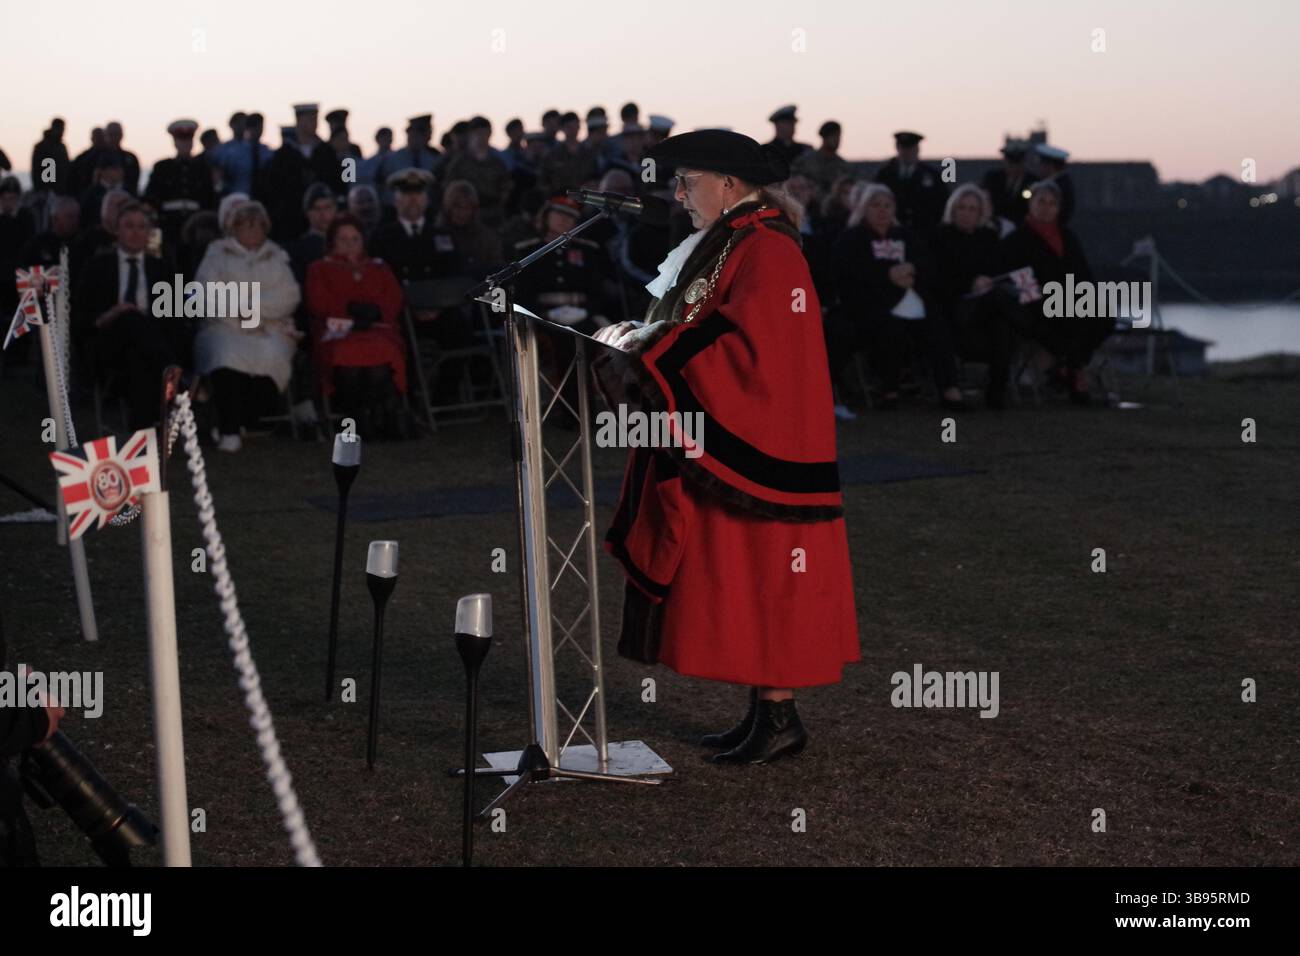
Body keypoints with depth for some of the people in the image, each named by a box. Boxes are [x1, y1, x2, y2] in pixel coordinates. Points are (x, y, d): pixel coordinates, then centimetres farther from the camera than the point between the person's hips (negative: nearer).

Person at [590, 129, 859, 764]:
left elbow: (746, 350, -23)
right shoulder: (727, 243, 16)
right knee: (738, 588, 11)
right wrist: (642, 339, 3)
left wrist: (648, 353, -19)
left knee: (756, 584, -5)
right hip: (719, 445, 10)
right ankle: (765, 712, 17)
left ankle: (780, 719, 1)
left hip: (752, 448, -10)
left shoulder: (766, 251, -16)